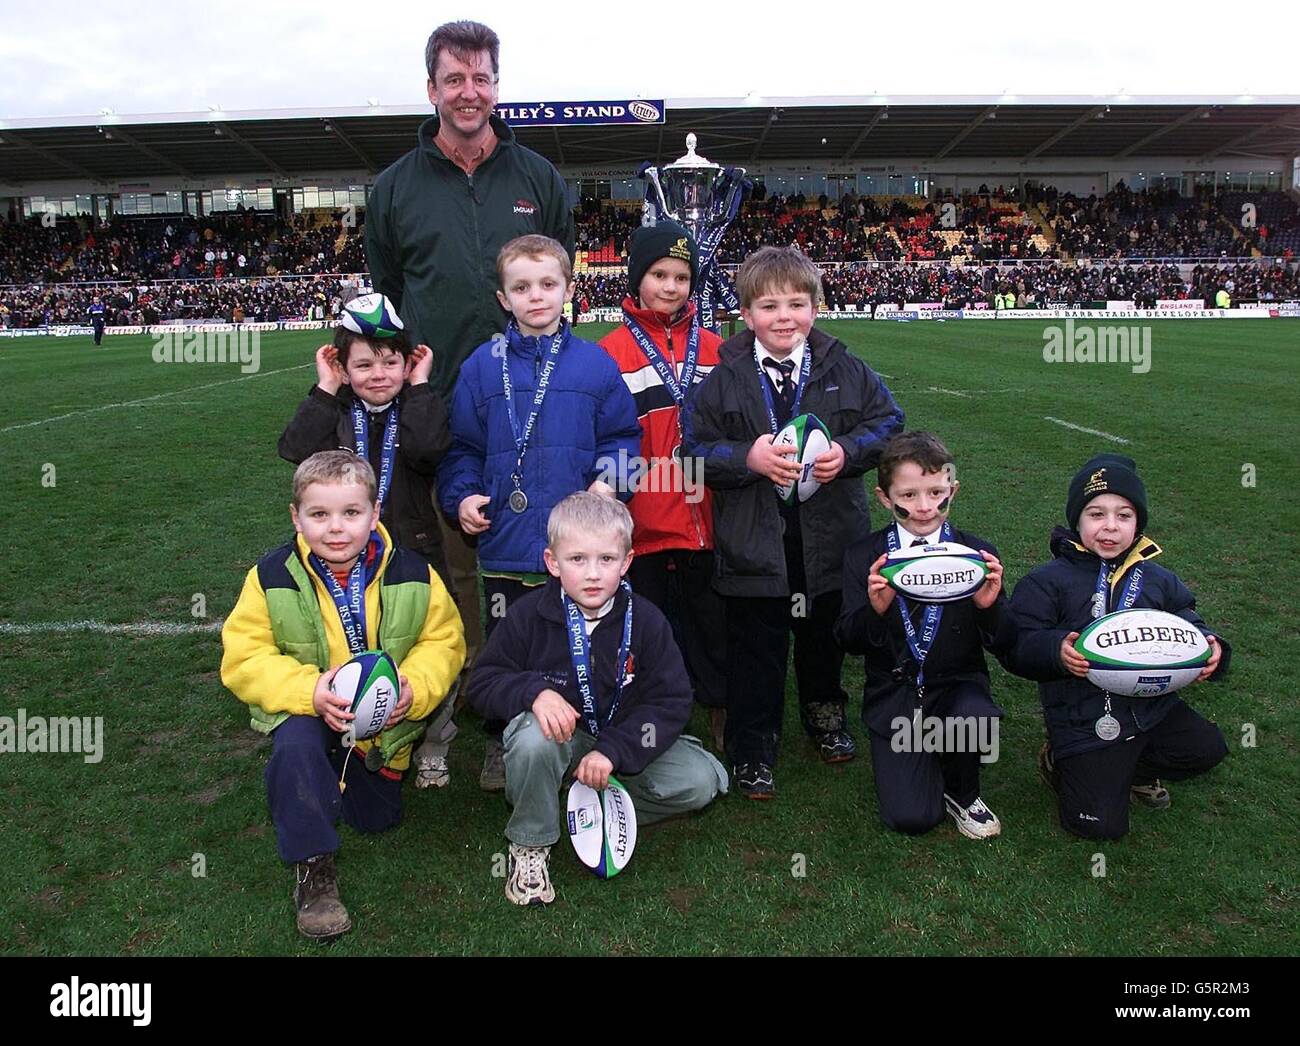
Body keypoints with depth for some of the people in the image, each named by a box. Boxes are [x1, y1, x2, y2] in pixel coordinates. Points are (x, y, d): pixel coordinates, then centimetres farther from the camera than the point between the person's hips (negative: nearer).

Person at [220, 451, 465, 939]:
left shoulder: (413, 575, -15)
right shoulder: (272, 578, -18)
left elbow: (445, 640, -7)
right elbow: (243, 659, -17)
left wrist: (414, 689, -28)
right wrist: (309, 691, -34)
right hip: (308, 712, -2)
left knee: (378, 819, 14)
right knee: (296, 743, -37)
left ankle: (343, 774, 47)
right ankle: (312, 867, -16)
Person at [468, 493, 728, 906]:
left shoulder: (645, 620, -12)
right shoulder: (529, 616, -13)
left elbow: (672, 701, -12)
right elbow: (483, 682, -8)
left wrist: (613, 750, -23)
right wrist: (534, 691, -30)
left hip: (622, 739, 2)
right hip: (556, 734, -2)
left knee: (700, 783, -16)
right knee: (532, 736, -37)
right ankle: (529, 844, -12)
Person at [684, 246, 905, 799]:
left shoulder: (844, 369, 0)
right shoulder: (725, 378, -5)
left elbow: (887, 422, 3)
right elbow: (697, 449, -5)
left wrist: (847, 452, -15)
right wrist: (749, 458, -22)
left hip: (829, 539, 2)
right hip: (754, 542, -2)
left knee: (824, 637, 21)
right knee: (756, 649, 7)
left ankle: (825, 716, 46)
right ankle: (752, 748, 22)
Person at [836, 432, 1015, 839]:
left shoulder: (976, 554, -4)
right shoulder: (864, 556, -4)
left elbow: (1005, 645, -4)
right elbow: (847, 641, -7)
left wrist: (989, 607, -26)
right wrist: (875, 609, -28)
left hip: (957, 685, 1)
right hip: (893, 694, 0)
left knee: (977, 720, -34)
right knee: (910, 818, -12)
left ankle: (962, 794, 0)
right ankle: (921, 759, 24)